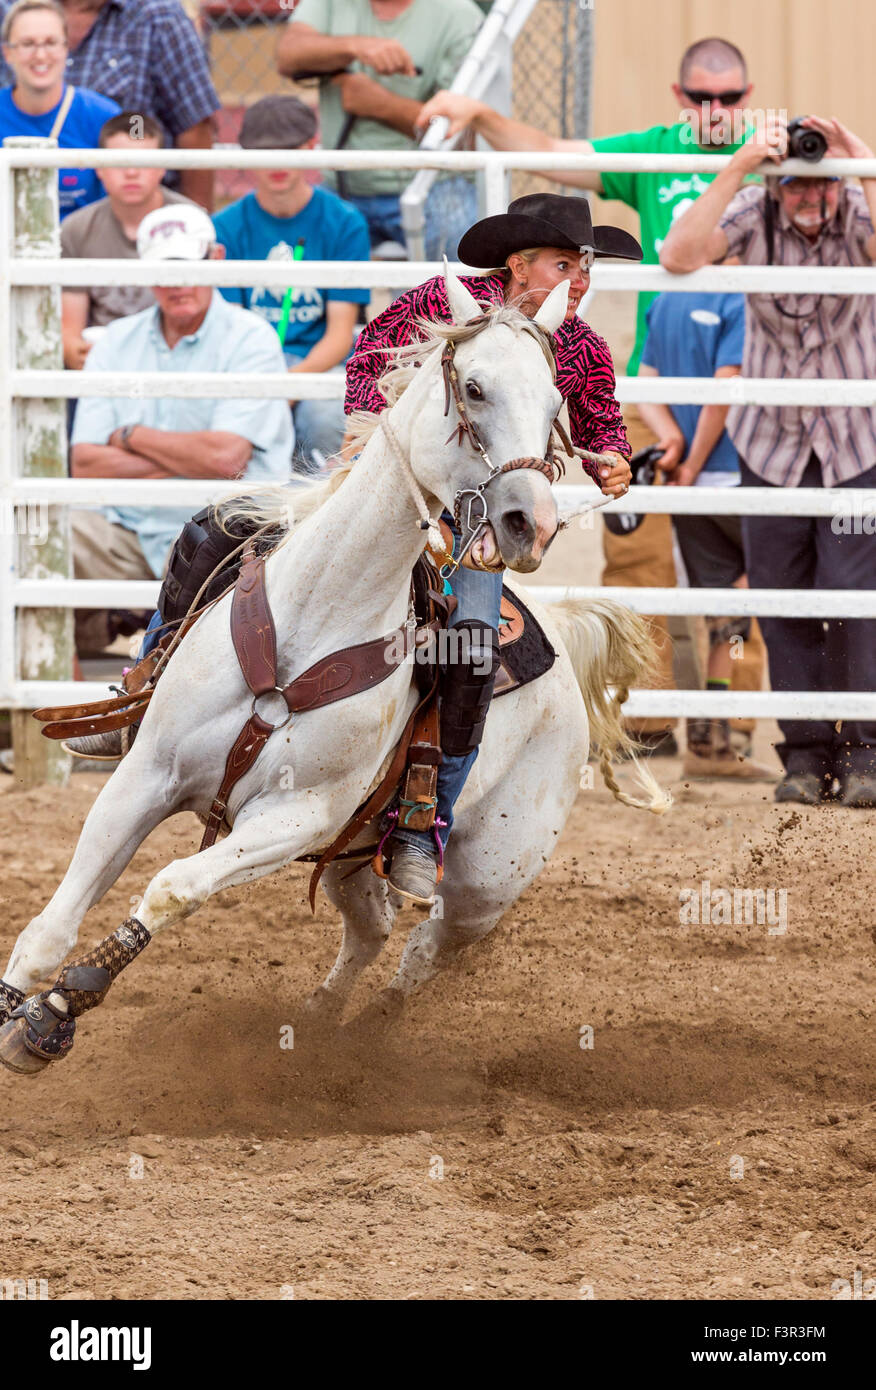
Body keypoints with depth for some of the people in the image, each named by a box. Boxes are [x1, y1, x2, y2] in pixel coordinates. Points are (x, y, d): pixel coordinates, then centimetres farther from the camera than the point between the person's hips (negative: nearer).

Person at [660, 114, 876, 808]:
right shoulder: (752, 214, -13)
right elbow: (678, 257, -31)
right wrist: (740, 165, -37)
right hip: (773, 439, 2)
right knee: (783, 601, 2)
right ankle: (807, 751, 12)